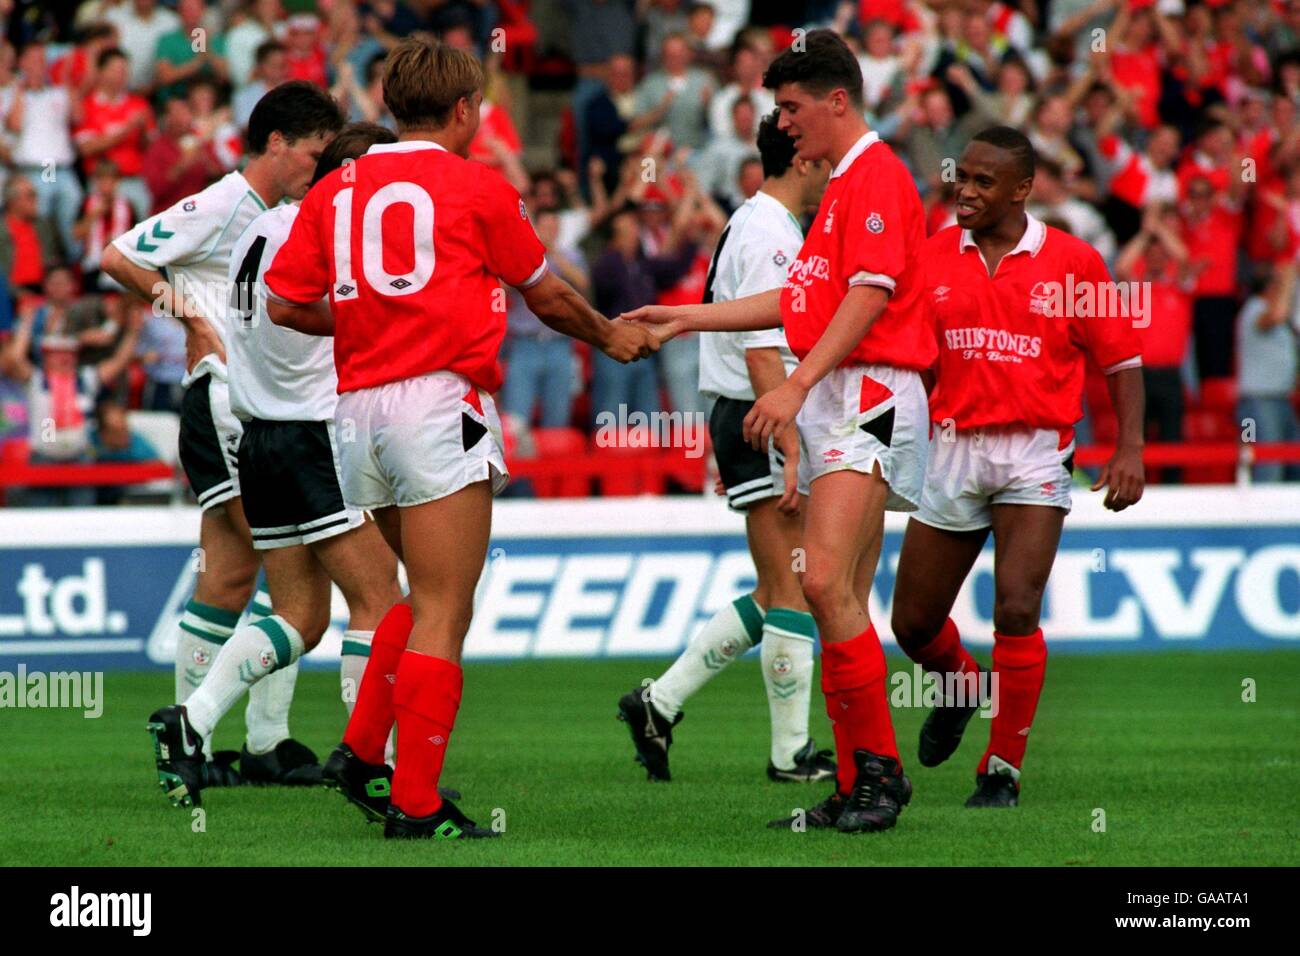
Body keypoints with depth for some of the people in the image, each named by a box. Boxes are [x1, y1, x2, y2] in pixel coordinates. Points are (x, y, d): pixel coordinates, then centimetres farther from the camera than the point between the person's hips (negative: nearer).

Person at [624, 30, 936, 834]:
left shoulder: (876, 173, -9)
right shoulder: (843, 184, 23)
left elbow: (869, 295, -18)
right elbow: (799, 300, 30)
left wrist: (796, 386, -23)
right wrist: (687, 318, 30)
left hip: (870, 399, -10)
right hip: (836, 408, 10)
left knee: (826, 582, -19)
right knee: (843, 603, 7)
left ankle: (881, 769, -15)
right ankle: (859, 787, 9)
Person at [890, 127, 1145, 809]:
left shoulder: (1072, 261, -3)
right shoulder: (931, 257, 3)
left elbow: (1119, 358, 3)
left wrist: (1130, 449, -6)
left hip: (1034, 457, -3)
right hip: (952, 449, 3)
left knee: (1016, 610, -18)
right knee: (913, 623, 8)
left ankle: (1003, 770, -4)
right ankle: (961, 684, 43)